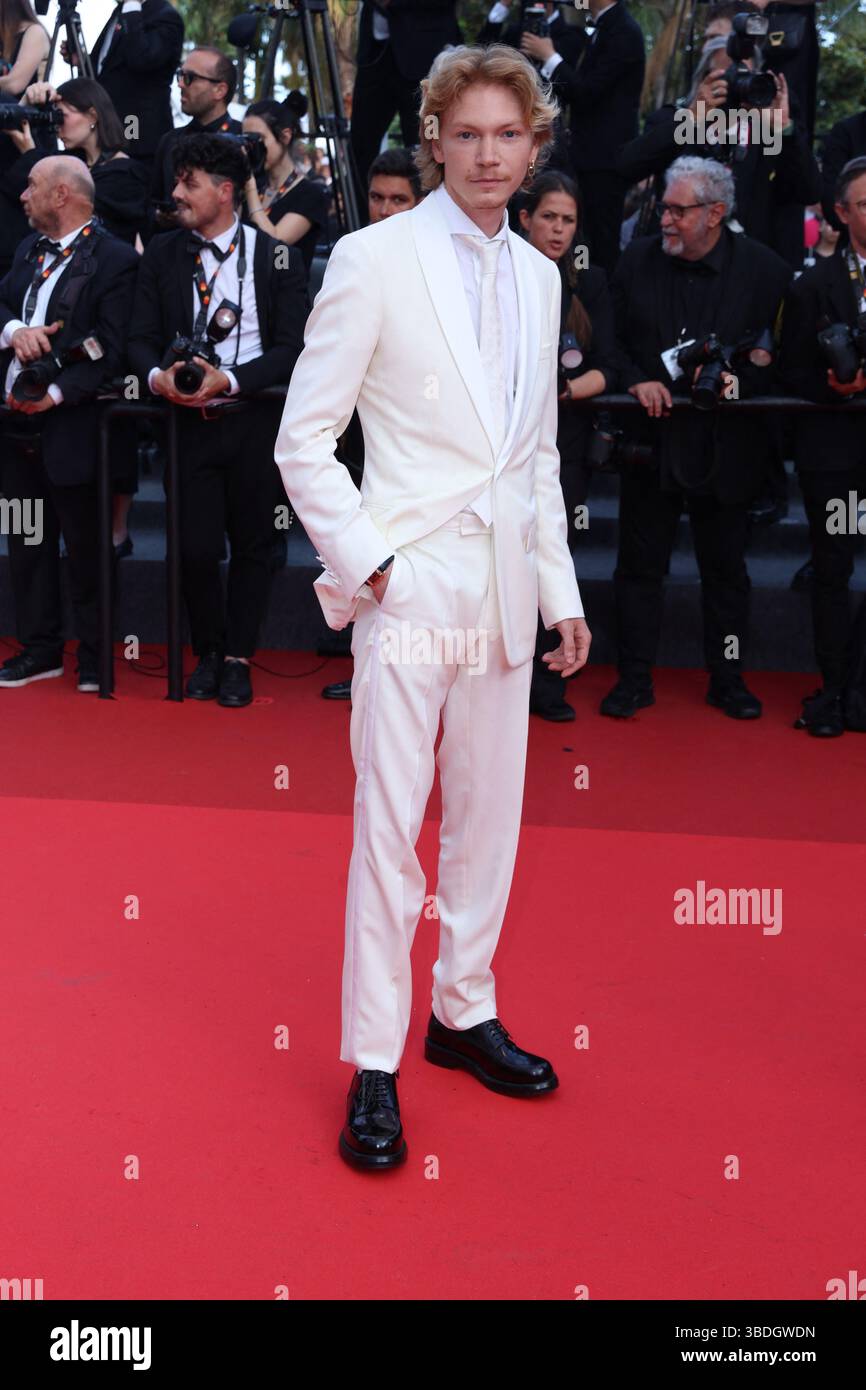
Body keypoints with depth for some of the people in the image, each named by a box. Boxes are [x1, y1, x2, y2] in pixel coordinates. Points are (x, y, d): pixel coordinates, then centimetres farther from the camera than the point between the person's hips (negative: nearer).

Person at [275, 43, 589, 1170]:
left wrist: (562, 590, 15)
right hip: (409, 587, -5)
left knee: (490, 819, 12)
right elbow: (303, 440, -5)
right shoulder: (375, 259, -5)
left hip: (505, 592, 6)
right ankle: (374, 1067, 10)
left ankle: (465, 1014, 29)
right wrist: (370, 563, -12)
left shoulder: (539, 277, 13)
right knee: (389, 831, -2)